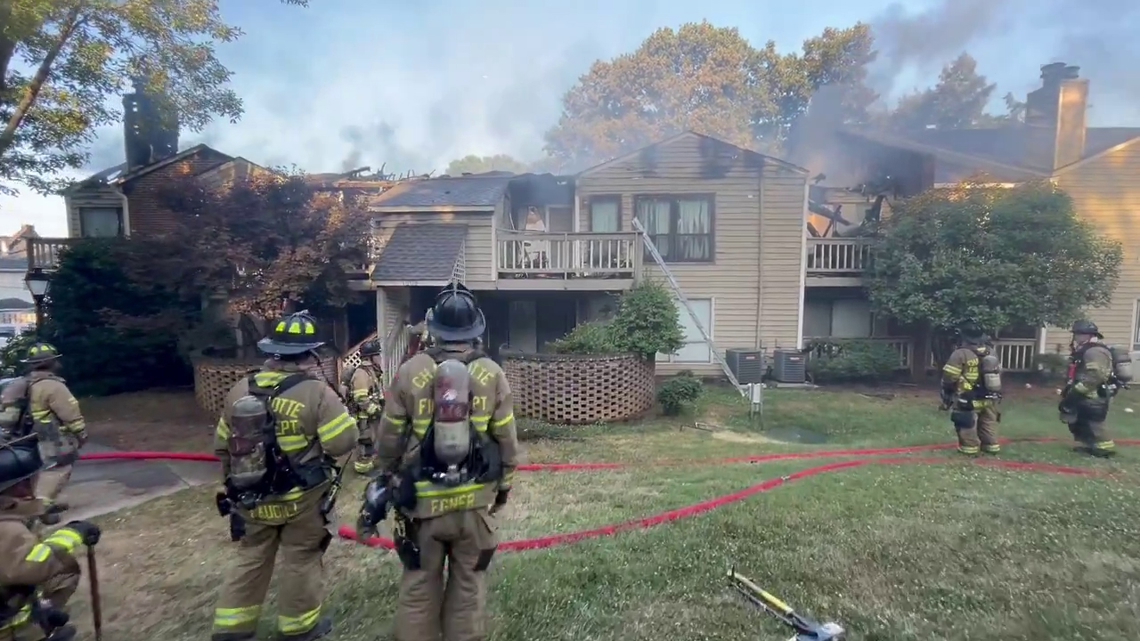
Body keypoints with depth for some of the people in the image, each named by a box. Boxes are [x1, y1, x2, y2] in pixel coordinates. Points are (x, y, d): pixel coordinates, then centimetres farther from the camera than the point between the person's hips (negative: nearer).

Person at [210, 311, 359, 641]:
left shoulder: (240, 390, -1)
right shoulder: (317, 393, -21)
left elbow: (222, 445, 9)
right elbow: (344, 442, -22)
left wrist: (235, 482, 24)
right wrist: (340, 410, -3)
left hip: (252, 498, 5)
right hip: (302, 499, -5)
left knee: (251, 558, 23)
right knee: (301, 560, 14)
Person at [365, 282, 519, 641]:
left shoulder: (410, 371, -8)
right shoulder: (492, 374, -6)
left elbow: (389, 438, 1)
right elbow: (506, 439, -1)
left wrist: (388, 477, 19)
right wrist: (504, 483, 14)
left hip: (421, 499, 0)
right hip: (474, 499, 0)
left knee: (419, 583, 15)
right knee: (468, 583, 15)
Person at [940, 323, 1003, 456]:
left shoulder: (960, 354, -16)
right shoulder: (991, 352, 6)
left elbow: (948, 378, -15)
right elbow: (998, 374, 16)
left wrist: (946, 397, -2)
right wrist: (995, 394, 27)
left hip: (969, 400, -7)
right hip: (989, 399, 7)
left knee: (967, 424, 4)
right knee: (988, 423, 20)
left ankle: (970, 447, 8)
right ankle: (991, 446, 27)